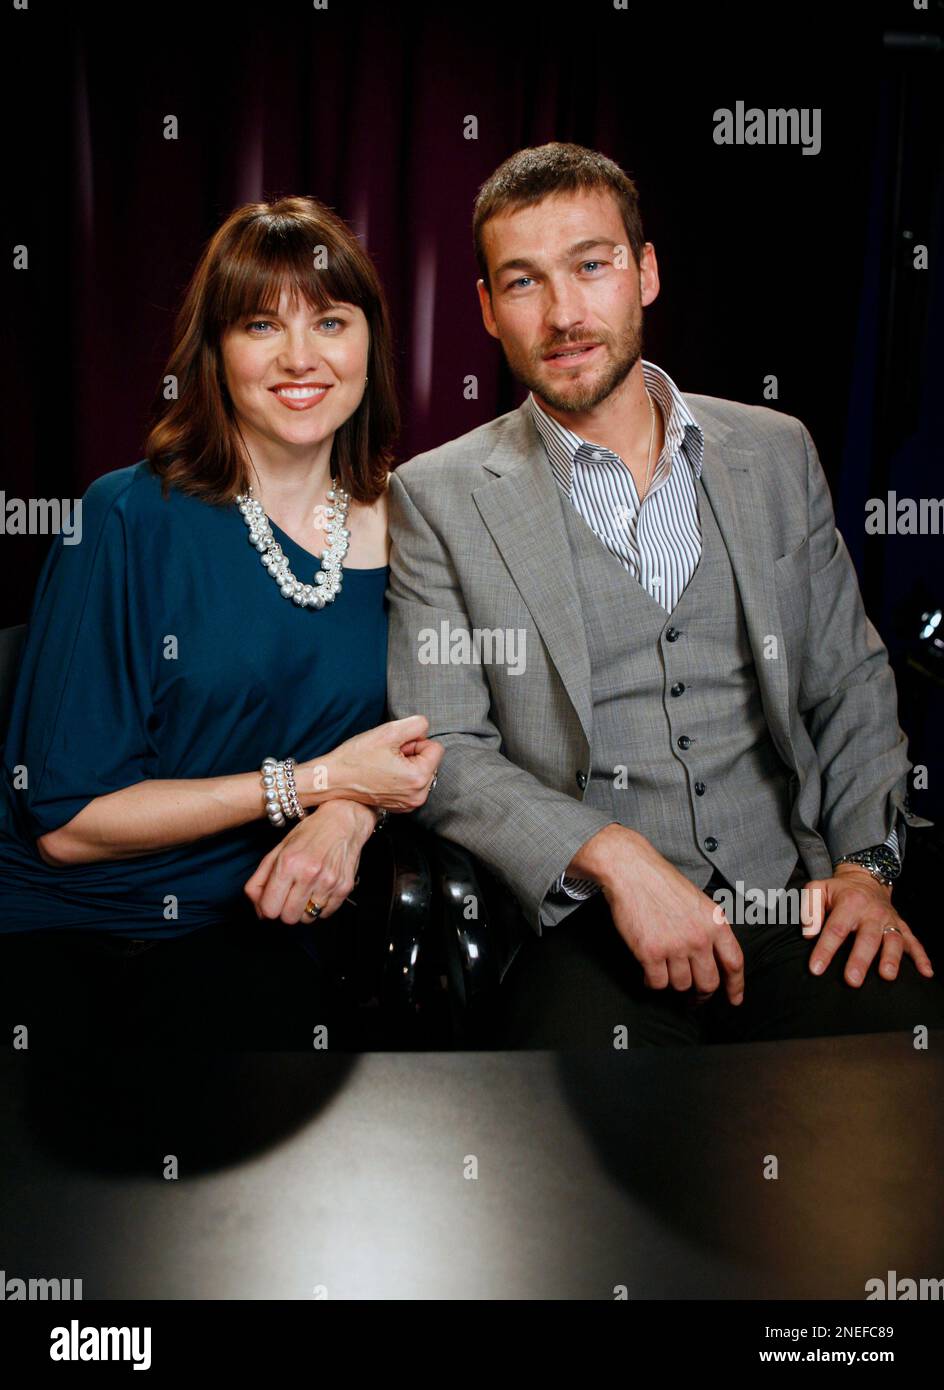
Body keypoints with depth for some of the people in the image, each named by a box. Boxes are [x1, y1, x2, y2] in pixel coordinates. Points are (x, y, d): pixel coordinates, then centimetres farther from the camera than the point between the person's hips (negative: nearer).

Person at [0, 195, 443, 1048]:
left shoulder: (400, 524, 1)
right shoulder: (130, 519, -11)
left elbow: (411, 747, 11)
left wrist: (350, 816, -13)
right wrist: (315, 780, -14)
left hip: (265, 927, 4)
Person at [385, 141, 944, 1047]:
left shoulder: (777, 453, 11)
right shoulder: (438, 497, 1)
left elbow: (851, 685, 16)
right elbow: (442, 751, -4)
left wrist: (866, 863, 1)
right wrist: (616, 857, -18)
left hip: (789, 898, 4)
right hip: (590, 922, -3)